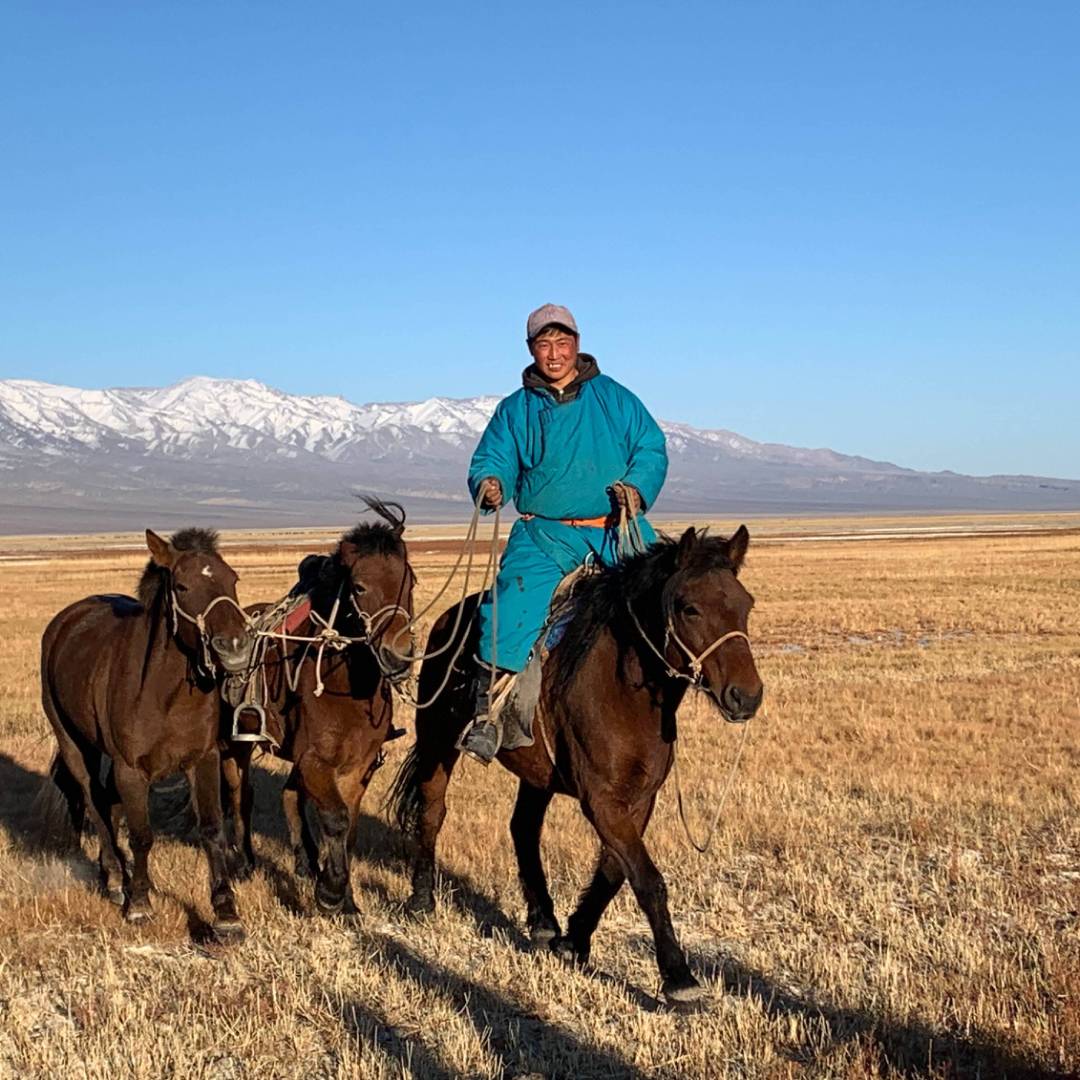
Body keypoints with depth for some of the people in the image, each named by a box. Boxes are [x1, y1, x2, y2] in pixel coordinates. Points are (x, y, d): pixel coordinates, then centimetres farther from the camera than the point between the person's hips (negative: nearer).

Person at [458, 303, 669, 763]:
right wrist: (490, 483, -14)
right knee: (516, 594, -25)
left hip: (616, 528, 1)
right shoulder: (515, 410, 14)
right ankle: (487, 705, -22)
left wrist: (637, 487, -11)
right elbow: (491, 459, 11)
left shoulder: (614, 398, 13)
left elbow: (652, 448, 9)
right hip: (545, 534, -1)